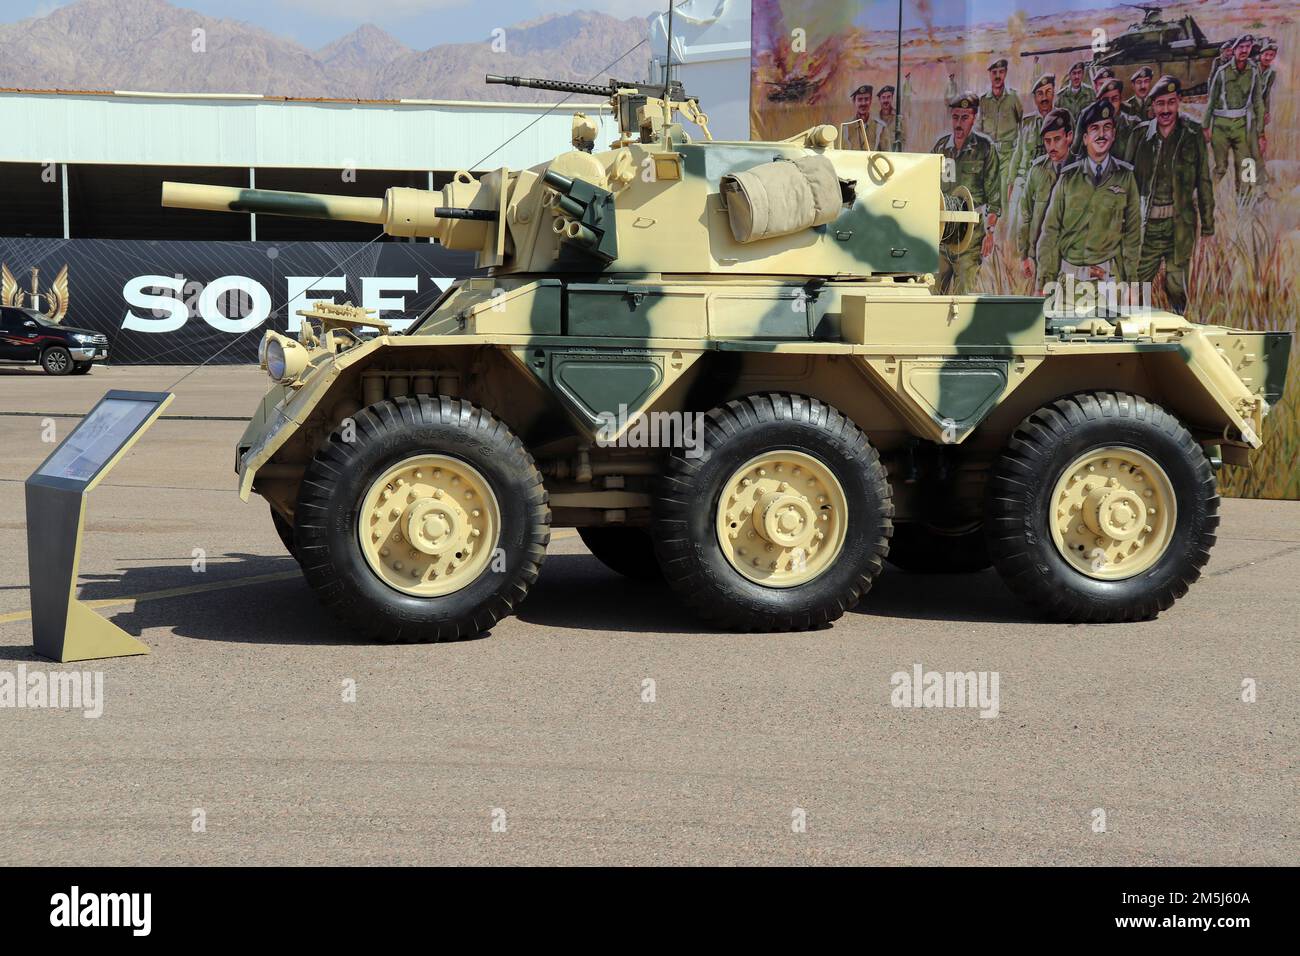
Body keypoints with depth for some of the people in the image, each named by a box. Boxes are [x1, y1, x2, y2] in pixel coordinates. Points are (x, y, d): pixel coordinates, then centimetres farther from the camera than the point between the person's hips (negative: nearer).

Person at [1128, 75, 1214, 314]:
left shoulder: (1193, 133, 2)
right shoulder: (1141, 133, 5)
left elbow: (1203, 180, 5)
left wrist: (1207, 223, 2)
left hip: (1180, 221, -1)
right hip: (1147, 221, 1)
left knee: (1176, 284, 2)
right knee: (1138, 280, -3)